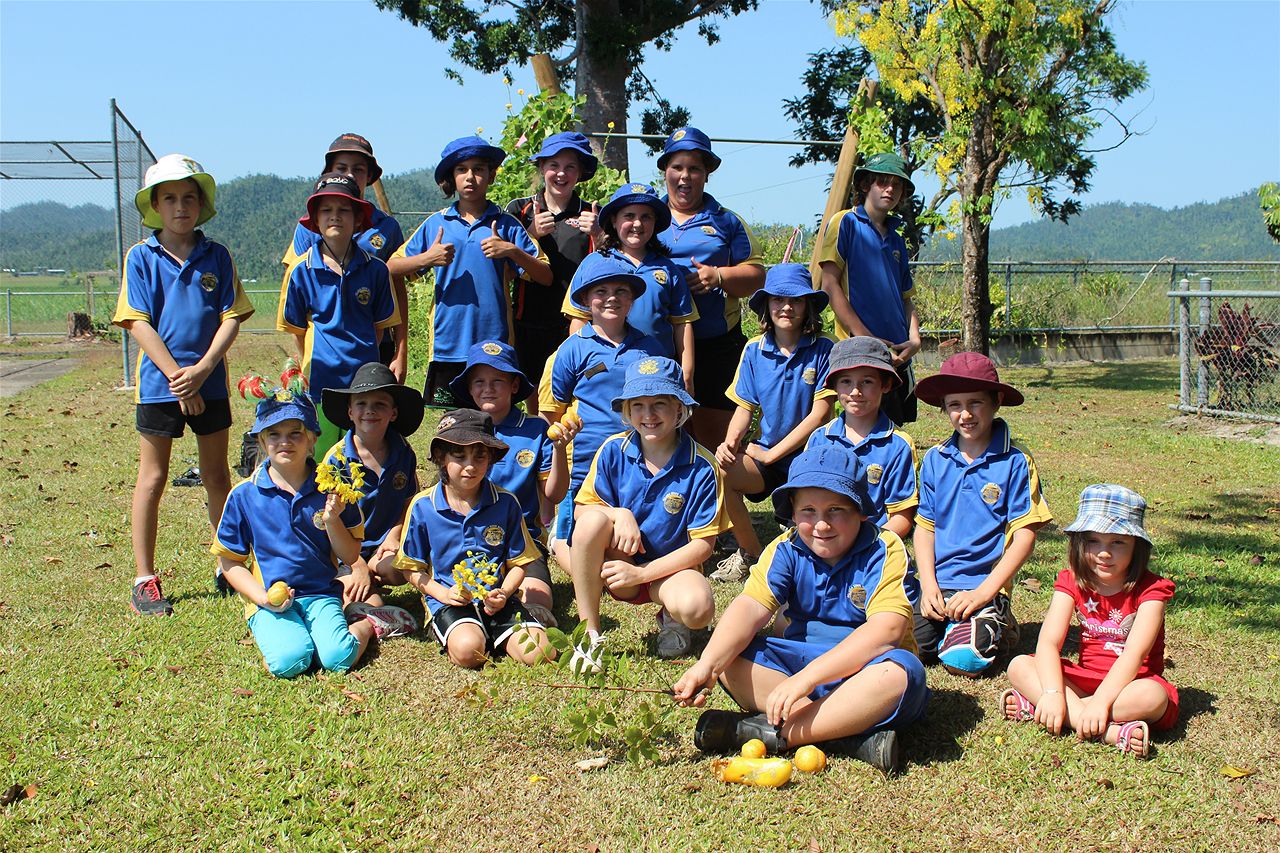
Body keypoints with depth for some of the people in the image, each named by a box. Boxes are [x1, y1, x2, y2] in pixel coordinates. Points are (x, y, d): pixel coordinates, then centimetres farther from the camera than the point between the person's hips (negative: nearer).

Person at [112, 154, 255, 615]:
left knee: (217, 476, 12)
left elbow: (231, 317, -1)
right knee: (153, 478, 4)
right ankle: (144, 579, 12)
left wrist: (202, 369, -14)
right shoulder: (142, 257, -3)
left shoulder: (217, 256, 3)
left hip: (209, 382, 2)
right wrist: (178, 377, -14)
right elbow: (139, 323, -7)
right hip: (158, 382, -2)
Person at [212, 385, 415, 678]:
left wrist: (332, 520, -14)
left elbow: (350, 556, 5)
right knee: (289, 660, -28)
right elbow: (230, 561, 5)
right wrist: (263, 598, -10)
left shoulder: (330, 489, 2)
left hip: (322, 595, 1)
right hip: (270, 601, -1)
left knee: (338, 658, -24)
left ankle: (368, 623, 8)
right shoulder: (244, 495, -1)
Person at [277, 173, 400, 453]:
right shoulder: (302, 270, -2)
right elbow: (297, 329, 7)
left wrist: (361, 359, 6)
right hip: (320, 383, -1)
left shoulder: (374, 269, 1)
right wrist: (310, 369, 7)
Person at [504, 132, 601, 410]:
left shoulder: (591, 215, 8)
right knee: (536, 408, 4)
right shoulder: (518, 210, 8)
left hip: (577, 326, -1)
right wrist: (532, 234, -12)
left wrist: (597, 236, -13)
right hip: (529, 322, 1)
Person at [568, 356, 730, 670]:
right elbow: (581, 509, -2)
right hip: (618, 561, 2)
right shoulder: (613, 450, -6)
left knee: (697, 608, -36)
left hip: (670, 567, -2)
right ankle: (589, 634, -16)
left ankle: (671, 618, 6)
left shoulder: (701, 467, -13)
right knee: (593, 520, -31)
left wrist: (641, 573, -19)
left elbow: (703, 544, -11)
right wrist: (619, 514, -25)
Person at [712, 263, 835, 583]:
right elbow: (745, 408, 6)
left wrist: (771, 454, -12)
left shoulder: (822, 349, -6)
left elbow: (820, 413, -10)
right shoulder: (754, 350, 5)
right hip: (765, 452, 4)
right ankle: (750, 554, -4)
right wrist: (730, 443, -16)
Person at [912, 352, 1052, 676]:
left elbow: (1024, 535, -6)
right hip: (938, 584, 3)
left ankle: (998, 627, 10)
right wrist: (929, 585, -5)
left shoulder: (1015, 462, -5)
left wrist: (984, 592, -13)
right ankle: (949, 624, 13)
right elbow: (925, 527, 9)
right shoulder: (934, 460, 7)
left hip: (986, 585, -3)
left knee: (963, 659, -23)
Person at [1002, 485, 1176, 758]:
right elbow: (1049, 641, -15)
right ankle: (1112, 733, -34)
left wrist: (1100, 702, -38)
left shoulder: (1150, 589, -11)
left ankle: (1035, 707, -32)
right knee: (1019, 666, -19)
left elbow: (1135, 653, -24)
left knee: (1152, 697, -38)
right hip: (1086, 678, 3)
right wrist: (1052, 693, -34)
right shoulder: (1072, 582, -2)